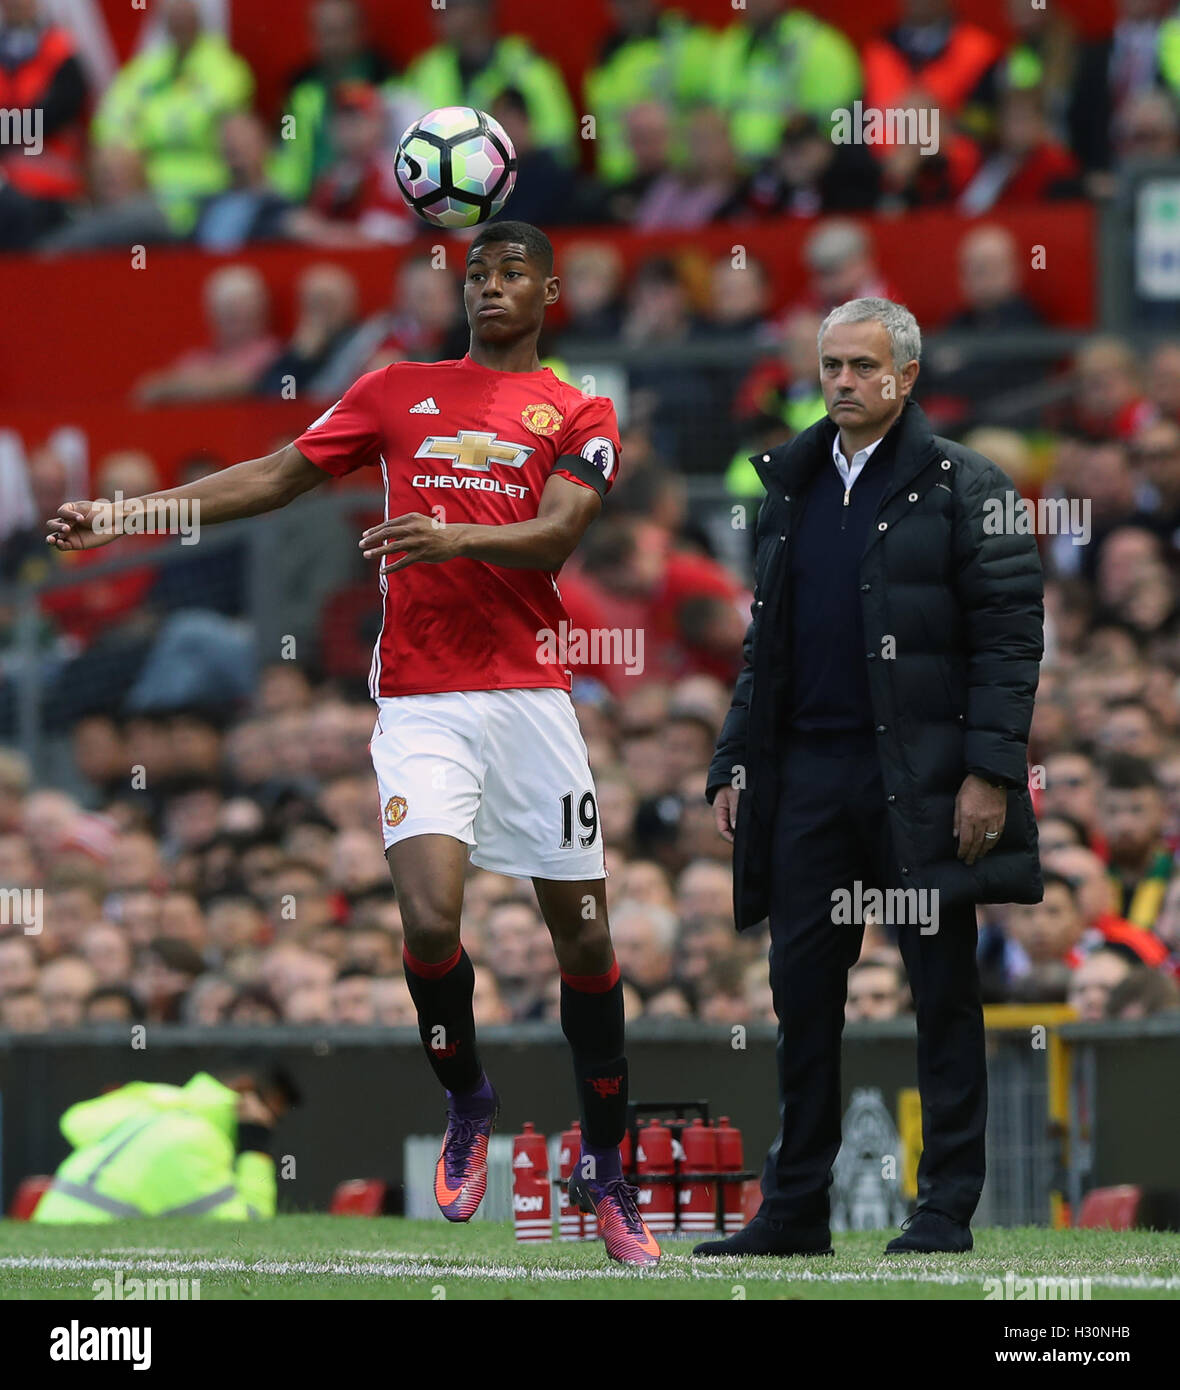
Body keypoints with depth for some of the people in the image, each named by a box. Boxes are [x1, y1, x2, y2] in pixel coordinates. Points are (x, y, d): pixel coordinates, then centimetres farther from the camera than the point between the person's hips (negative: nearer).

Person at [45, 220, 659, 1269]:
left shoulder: (581, 415, 8)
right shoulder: (398, 391, 15)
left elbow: (556, 532, -8)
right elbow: (277, 477, 15)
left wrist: (457, 538, -27)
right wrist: (127, 514, 8)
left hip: (530, 694, 0)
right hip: (420, 699, 0)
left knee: (583, 934, 2)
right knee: (430, 917, -19)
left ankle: (606, 1171, 17)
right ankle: (467, 1106, 8)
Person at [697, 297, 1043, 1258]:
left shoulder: (963, 487, -2)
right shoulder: (792, 487, 15)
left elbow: (1011, 635, -7)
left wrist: (989, 772, -15)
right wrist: (734, 765, 12)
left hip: (920, 776, -5)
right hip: (808, 773, 5)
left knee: (944, 994, 0)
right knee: (802, 988, 6)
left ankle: (948, 1210, 4)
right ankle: (794, 1210, 12)